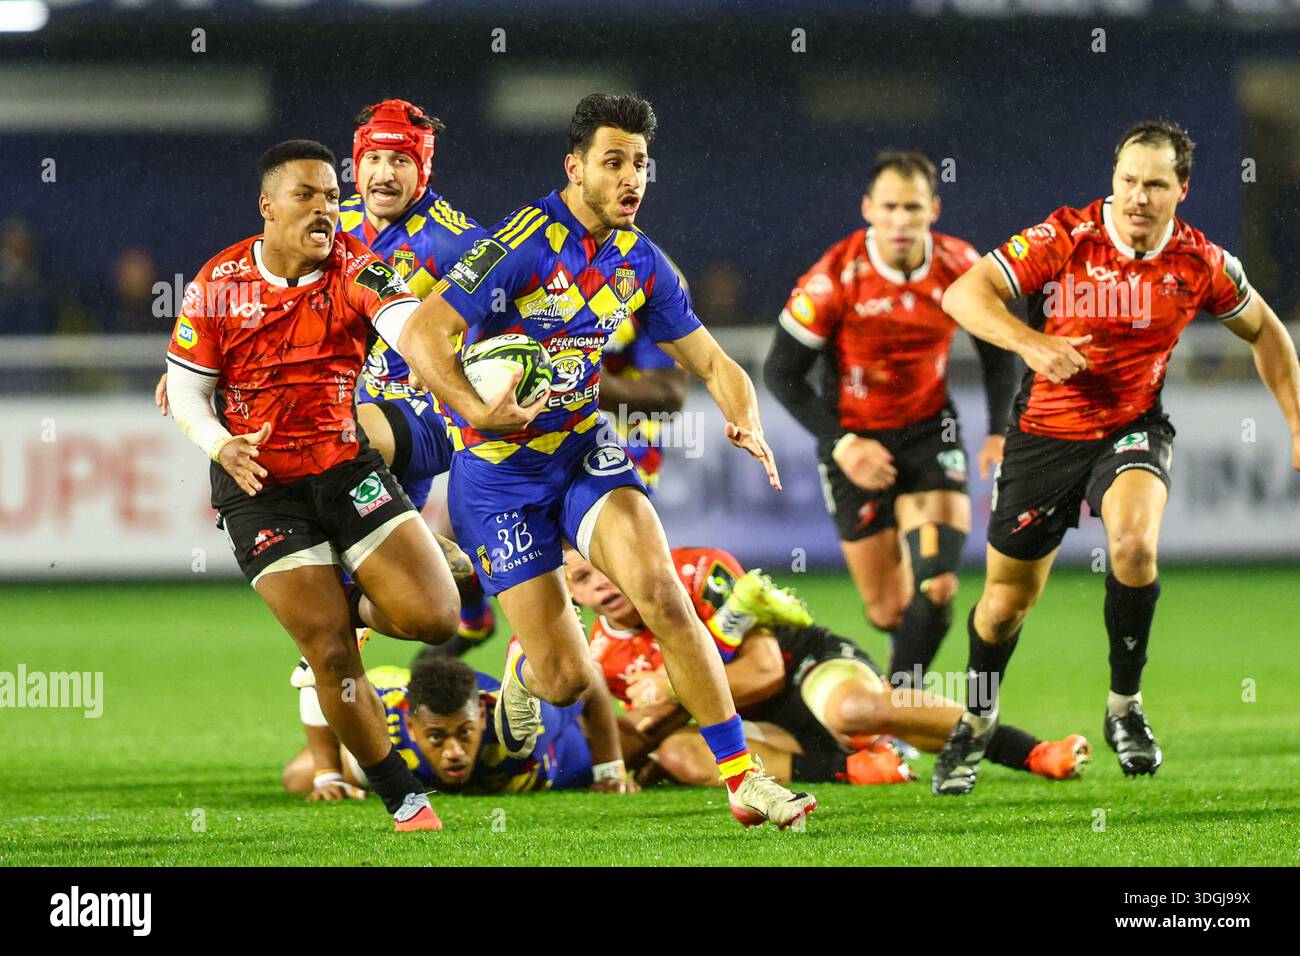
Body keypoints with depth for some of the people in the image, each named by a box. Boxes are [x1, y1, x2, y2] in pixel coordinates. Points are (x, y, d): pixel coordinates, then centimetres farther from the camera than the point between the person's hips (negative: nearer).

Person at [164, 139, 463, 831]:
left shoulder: (355, 269, -8)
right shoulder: (217, 284, -7)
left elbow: (410, 326, -27)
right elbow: (186, 388, 1)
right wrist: (221, 445, -18)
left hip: (346, 465, 1)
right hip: (260, 486, -1)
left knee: (435, 616, -10)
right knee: (331, 655, -6)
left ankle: (351, 605, 24)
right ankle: (402, 800, 11)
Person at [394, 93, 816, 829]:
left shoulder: (641, 261, 2)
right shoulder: (526, 243, -18)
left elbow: (711, 361, 8)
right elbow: (423, 334, -22)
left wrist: (748, 423, -14)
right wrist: (477, 412, -38)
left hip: (584, 448, 4)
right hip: (500, 471, -4)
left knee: (659, 589, -23)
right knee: (568, 679, -6)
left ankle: (743, 780, -18)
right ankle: (524, 673, 35)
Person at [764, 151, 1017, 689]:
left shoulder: (961, 268, -10)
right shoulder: (833, 280, -20)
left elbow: (996, 350, 7)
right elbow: (782, 373, -10)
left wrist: (999, 431, -4)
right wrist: (839, 443, -18)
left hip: (929, 431, 2)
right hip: (855, 440, -2)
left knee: (936, 588, -17)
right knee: (889, 608, -2)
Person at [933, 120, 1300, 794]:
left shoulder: (1202, 264, -7)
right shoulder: (1065, 238, -15)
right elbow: (963, 294, -19)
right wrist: (1029, 342, -35)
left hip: (1133, 429, 1)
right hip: (1045, 432, 0)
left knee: (1134, 543, -31)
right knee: (1008, 598, 6)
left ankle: (1125, 706, -9)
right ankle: (975, 722, 36)